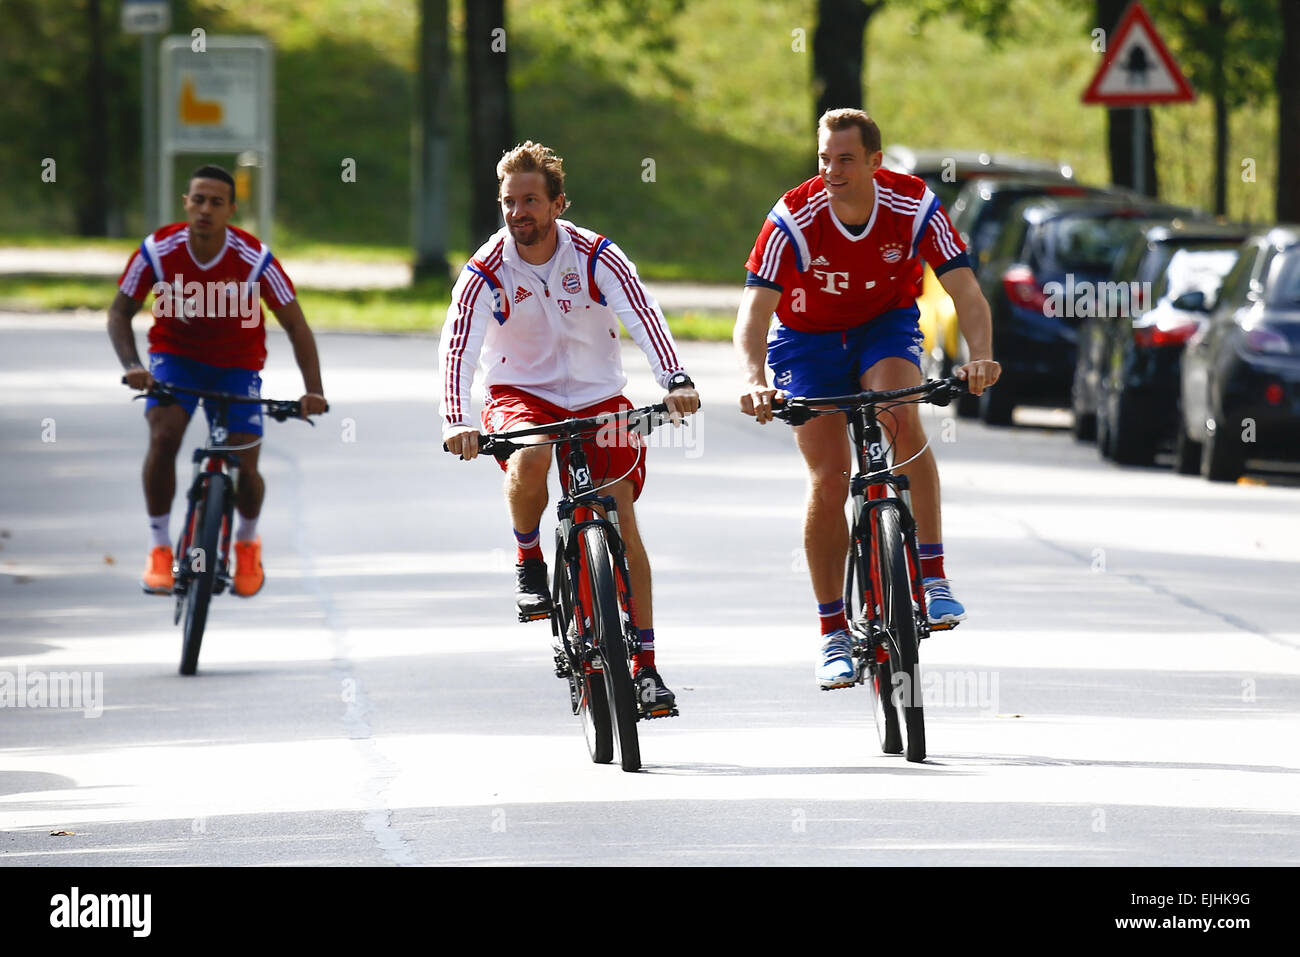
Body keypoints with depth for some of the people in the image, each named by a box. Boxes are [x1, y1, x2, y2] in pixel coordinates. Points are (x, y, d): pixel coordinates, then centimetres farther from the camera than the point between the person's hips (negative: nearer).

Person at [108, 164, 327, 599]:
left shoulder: (254, 259, -24)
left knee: (244, 469, -8)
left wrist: (313, 390, -29)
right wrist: (132, 365, -28)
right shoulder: (158, 250, -21)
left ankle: (247, 540, 27)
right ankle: (160, 548, -10)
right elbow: (120, 312, -10)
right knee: (163, 437, -26)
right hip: (175, 355, 0)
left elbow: (296, 326, -18)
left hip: (236, 363, 0)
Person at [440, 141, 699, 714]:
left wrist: (676, 381, -42)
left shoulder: (596, 257, -14)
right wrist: (456, 421, -40)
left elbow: (643, 317, -25)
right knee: (529, 459, -36)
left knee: (622, 521, -9)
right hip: (521, 393, -1)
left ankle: (645, 665, -2)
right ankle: (529, 562, -7)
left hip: (597, 396, 1)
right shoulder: (487, 271, -15)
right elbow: (457, 346, -23)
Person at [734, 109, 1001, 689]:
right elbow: (755, 310, -32)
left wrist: (981, 357, -48)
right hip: (809, 340, 0)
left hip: (886, 326, 0)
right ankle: (833, 634, 3)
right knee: (829, 480, -9)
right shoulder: (795, 218, -27)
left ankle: (933, 578, -24)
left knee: (900, 421, -31)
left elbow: (965, 291, -29)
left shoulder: (914, 207, -25)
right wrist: (754, 380, -50)